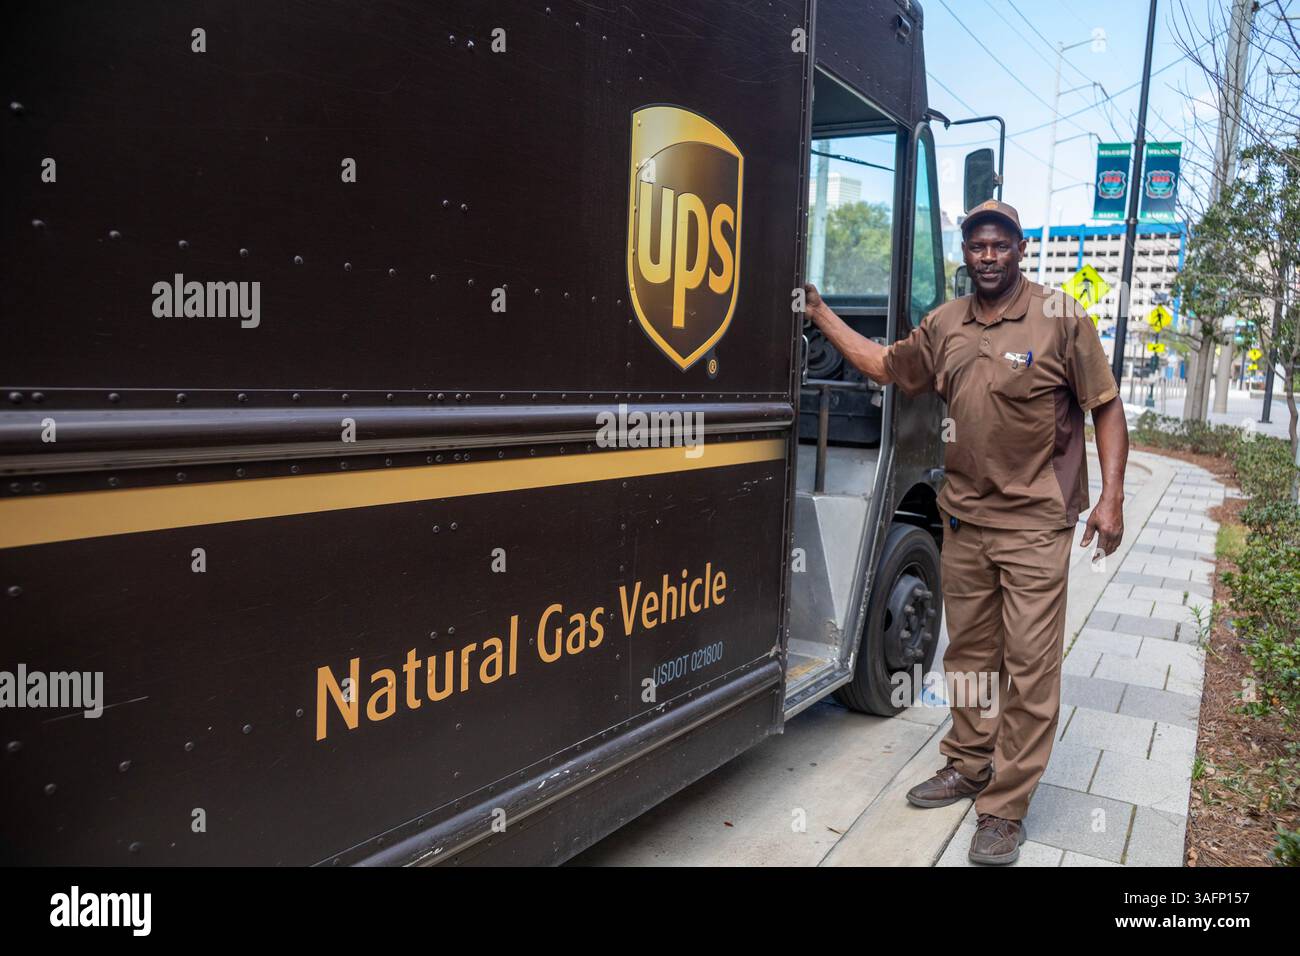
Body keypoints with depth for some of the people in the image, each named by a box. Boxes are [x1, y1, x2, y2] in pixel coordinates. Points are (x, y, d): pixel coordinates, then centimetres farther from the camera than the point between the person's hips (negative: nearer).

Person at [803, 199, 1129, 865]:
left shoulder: (1060, 318, -5)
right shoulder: (945, 324, 8)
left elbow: (1106, 407, -2)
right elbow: (886, 366, 21)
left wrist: (1110, 497, -10)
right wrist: (821, 315, 18)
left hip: (1034, 526, -4)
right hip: (964, 521, 5)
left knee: (1029, 667, -2)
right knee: (968, 653, 15)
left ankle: (1004, 810, 9)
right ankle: (967, 765, 33)